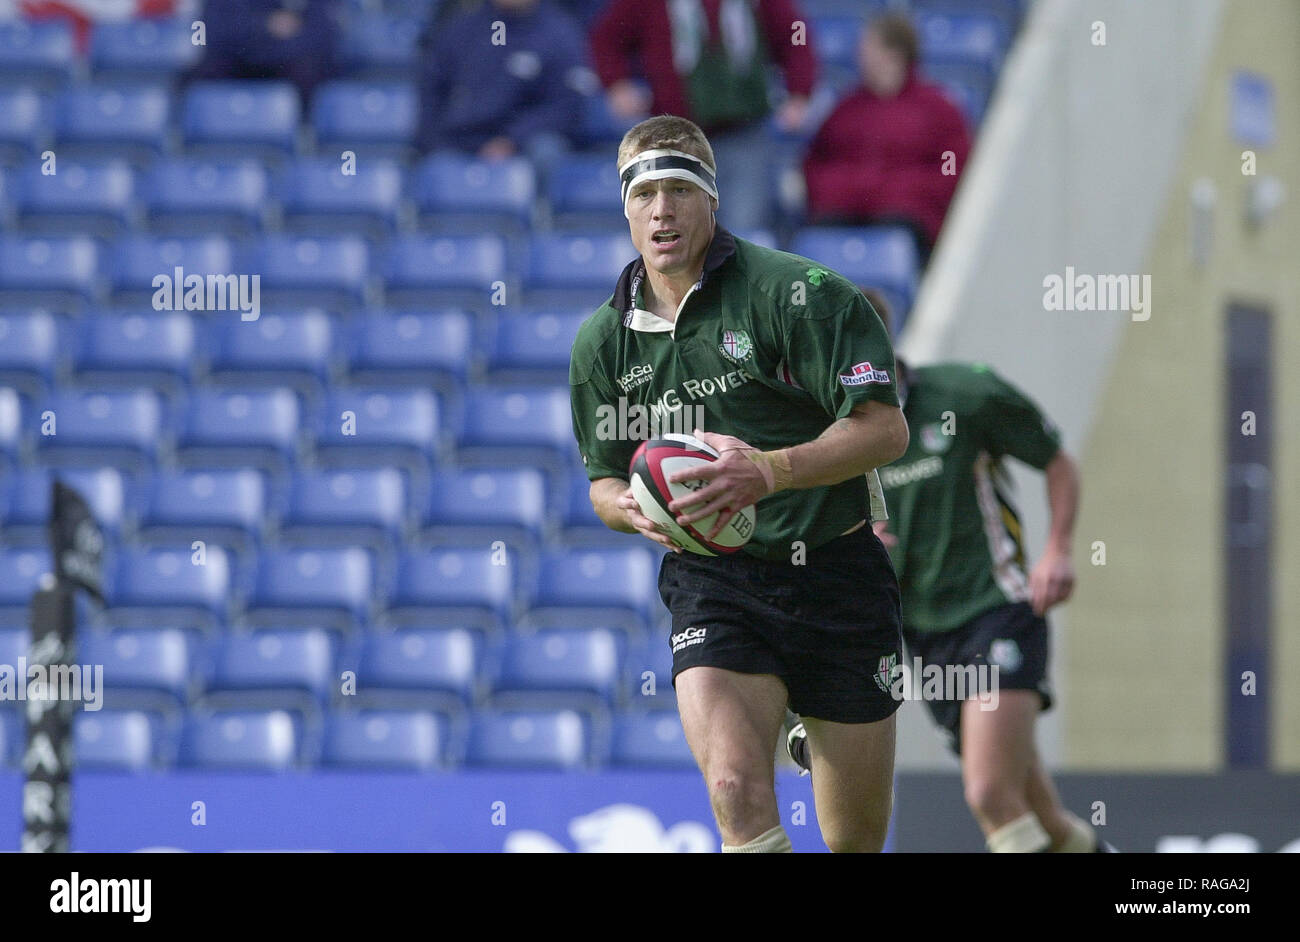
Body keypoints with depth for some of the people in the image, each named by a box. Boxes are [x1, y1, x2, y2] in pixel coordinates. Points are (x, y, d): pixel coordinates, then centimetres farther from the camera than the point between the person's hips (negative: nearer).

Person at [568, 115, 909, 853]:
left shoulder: (797, 292, -8)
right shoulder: (604, 339, 7)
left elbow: (886, 429, -13)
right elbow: (605, 480, 18)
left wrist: (769, 472, -27)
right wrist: (631, 507, -7)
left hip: (837, 577, -2)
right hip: (713, 583, 2)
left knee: (856, 839, 5)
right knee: (737, 793, -24)